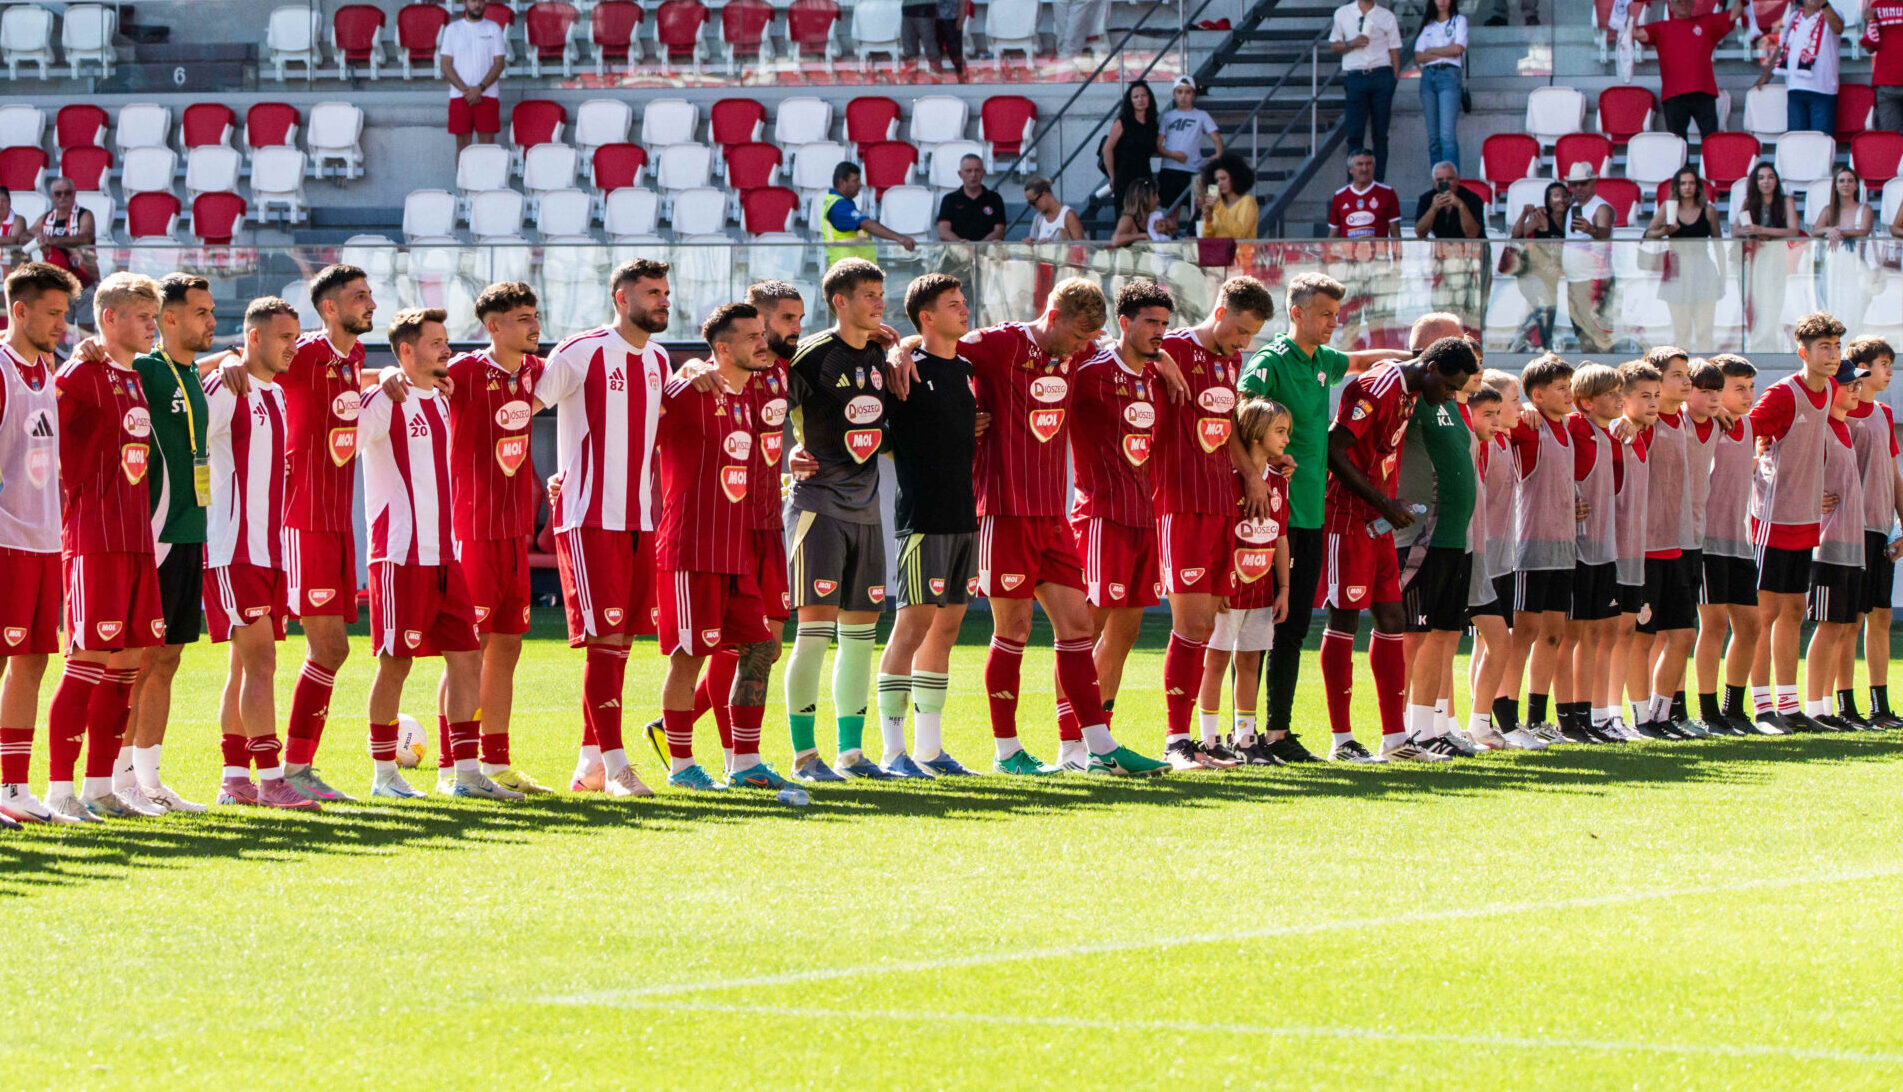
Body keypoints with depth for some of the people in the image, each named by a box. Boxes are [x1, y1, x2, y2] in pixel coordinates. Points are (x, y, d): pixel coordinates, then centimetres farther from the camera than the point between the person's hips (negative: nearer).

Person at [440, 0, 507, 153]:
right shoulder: (453, 29, 7)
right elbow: (445, 64, 2)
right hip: (459, 96, 1)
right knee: (463, 145, 0)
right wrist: (465, 89, -10)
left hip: (487, 95, 0)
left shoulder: (493, 29, 7)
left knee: (487, 143, -5)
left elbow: (499, 63, 0)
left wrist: (480, 88, -12)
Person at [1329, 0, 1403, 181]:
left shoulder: (1386, 16, 10)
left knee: (1380, 134, 2)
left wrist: (1394, 78, -1)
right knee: (1354, 134, -6)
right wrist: (1352, 44, -8)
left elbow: (1394, 50, 9)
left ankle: (1379, 182, 5)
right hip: (1355, 76, 0)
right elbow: (1333, 47, 12)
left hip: (1381, 76, 0)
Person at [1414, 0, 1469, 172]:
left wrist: (1431, 51, 4)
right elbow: (1418, 57, 8)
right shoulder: (1427, 25, 19)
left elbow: (1458, 49, -4)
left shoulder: (1459, 21, 11)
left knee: (1447, 134, -17)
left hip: (1449, 75, -4)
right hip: (1428, 77, 4)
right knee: (1433, 136, 0)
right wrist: (1444, 53, -3)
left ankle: (1452, 177, -23)